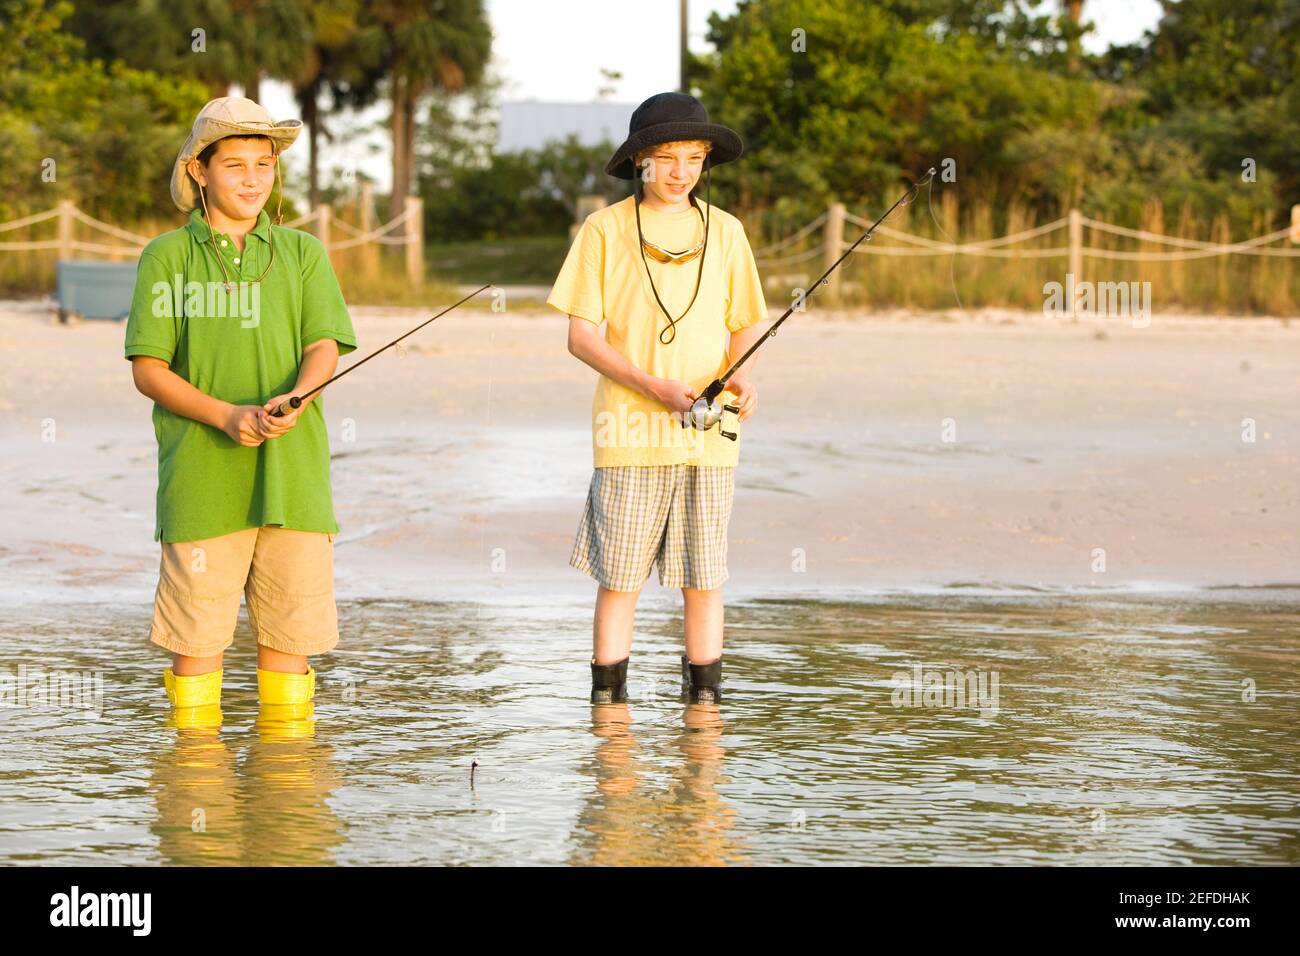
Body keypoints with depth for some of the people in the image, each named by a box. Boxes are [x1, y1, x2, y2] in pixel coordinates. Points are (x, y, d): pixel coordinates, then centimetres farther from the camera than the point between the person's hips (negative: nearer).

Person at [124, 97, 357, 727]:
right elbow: (148, 368, 0)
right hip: (199, 476, -2)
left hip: (291, 473, 2)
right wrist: (226, 416, -15)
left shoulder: (302, 253, 12)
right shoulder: (167, 257, 6)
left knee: (287, 628, 2)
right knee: (196, 632, -3)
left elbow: (325, 348, 2)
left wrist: (294, 399, -21)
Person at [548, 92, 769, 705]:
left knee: (703, 578, 3)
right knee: (619, 578, -1)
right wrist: (655, 386, -14)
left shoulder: (724, 232, 10)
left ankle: (704, 697, 11)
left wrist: (741, 376, -7)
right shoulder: (605, 230, 1)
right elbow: (580, 336, -2)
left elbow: (743, 326, 16)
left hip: (708, 432, 3)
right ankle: (608, 703, 6)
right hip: (630, 432, -2)